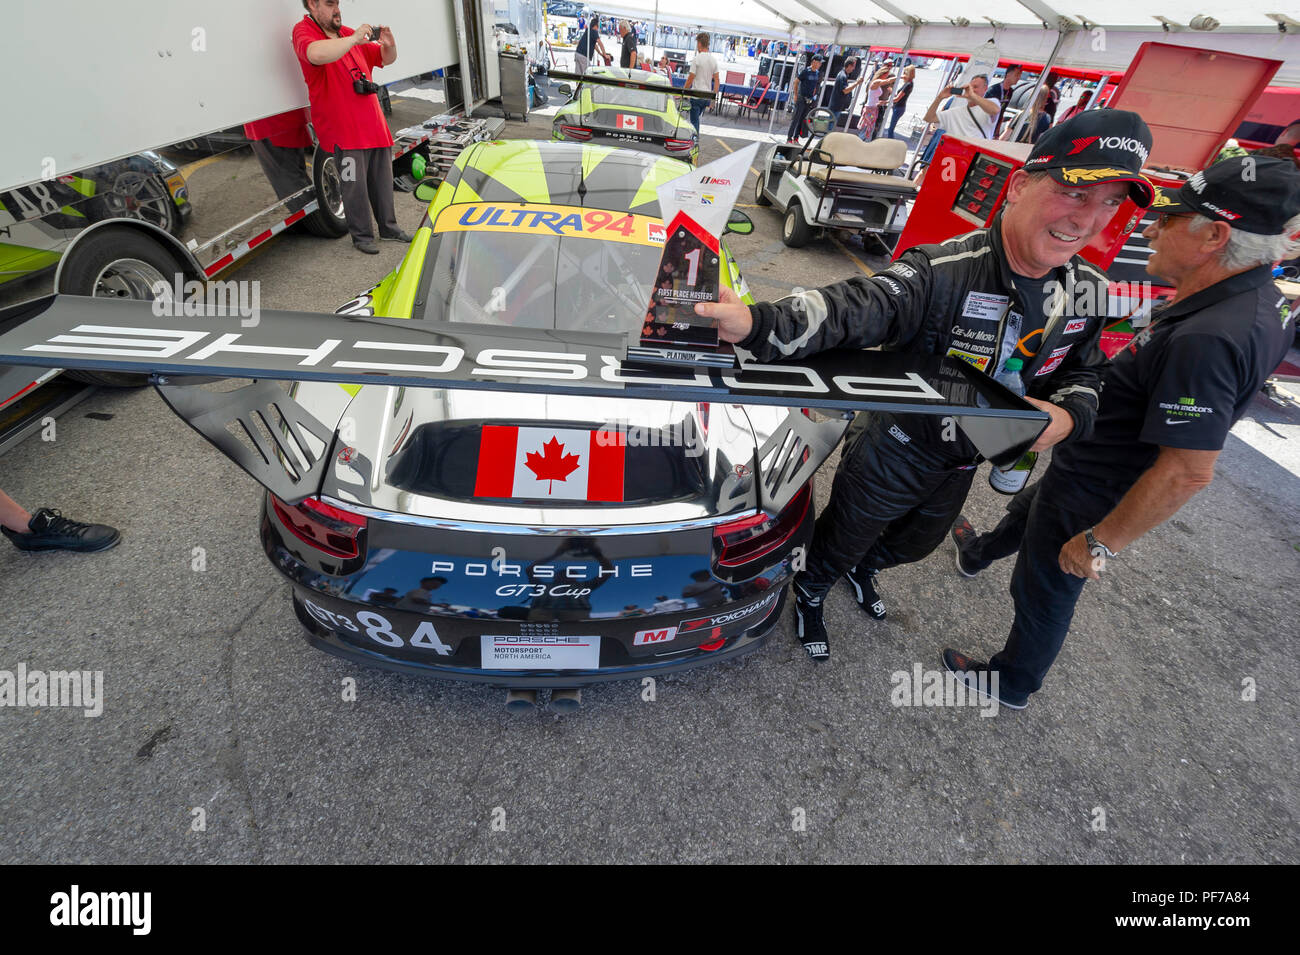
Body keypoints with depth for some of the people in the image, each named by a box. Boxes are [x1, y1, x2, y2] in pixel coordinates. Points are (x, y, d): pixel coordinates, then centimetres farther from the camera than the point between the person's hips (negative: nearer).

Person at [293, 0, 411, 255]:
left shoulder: (348, 33, 18)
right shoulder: (304, 31, -5)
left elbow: (385, 59, 24)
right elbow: (318, 54, -29)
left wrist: (389, 45, 1)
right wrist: (353, 39, -29)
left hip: (374, 126, 7)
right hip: (344, 131, -7)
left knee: (383, 181, 11)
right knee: (355, 186, -8)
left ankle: (388, 227, 23)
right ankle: (362, 236, 1)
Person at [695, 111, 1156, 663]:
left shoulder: (1090, 292, -7)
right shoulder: (943, 273, -31)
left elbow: (1083, 373, 8)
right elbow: (855, 309, -47)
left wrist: (1067, 418, -17)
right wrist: (758, 323, -67)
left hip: (960, 465, 7)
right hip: (890, 455, -6)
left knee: (917, 542, 32)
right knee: (841, 540, 17)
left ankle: (863, 571, 67)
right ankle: (809, 596, 52)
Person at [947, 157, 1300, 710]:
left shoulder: (1206, 341, -33)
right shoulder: (1255, 303, -2)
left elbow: (1188, 472, -32)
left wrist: (1101, 544, -25)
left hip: (1090, 495, -9)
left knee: (1045, 593, 12)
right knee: (1026, 510, 34)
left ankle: (1011, 685, 37)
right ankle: (978, 555, 64)